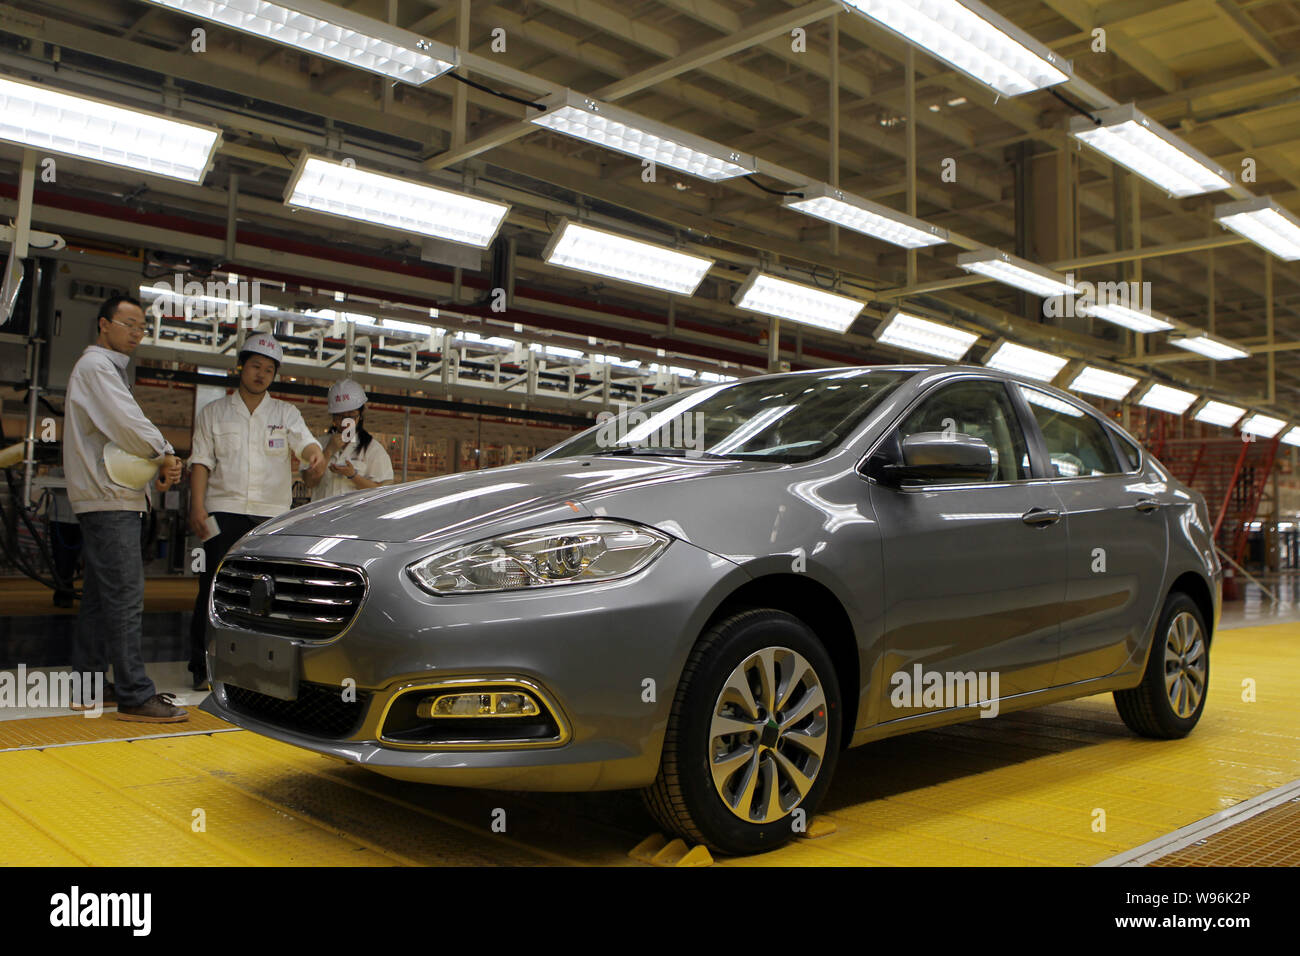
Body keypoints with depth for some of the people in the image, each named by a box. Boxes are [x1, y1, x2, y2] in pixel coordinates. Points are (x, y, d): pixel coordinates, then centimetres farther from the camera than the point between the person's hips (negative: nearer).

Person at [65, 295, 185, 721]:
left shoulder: (110, 370, 24)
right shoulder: (95, 366, -7)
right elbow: (127, 423, -20)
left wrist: (157, 469, 4)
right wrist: (164, 455, -7)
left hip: (109, 499, 11)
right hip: (108, 499, -11)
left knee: (100, 595, 13)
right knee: (124, 597, -13)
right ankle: (134, 695, -13)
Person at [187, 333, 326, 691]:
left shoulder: (285, 413, 12)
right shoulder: (213, 412, 12)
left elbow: (305, 441, -5)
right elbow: (201, 461, 6)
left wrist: (317, 456, -30)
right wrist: (197, 506, -6)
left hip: (272, 514, 1)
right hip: (224, 511, -1)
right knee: (215, 590, -3)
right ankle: (204, 667, 5)